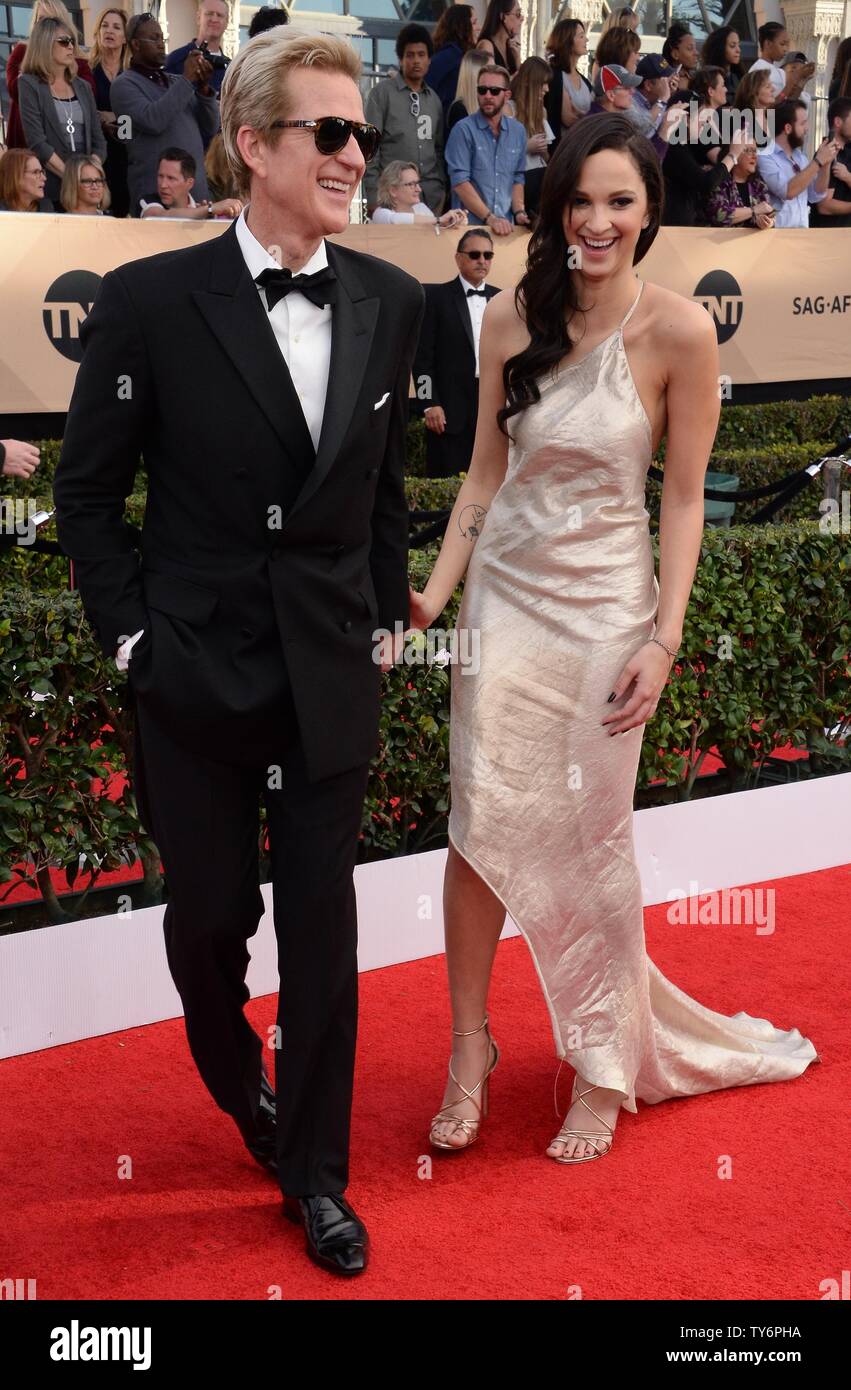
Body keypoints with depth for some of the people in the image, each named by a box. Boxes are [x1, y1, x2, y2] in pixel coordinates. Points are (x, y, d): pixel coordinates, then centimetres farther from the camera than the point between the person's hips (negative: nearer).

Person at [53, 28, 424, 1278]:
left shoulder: (390, 303, 0)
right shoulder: (150, 300, -10)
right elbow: (86, 491, -2)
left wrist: (386, 618, 10)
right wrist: (131, 633, -5)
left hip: (332, 681, 2)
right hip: (196, 679, -2)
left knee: (323, 925, 8)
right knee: (211, 911, 13)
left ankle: (315, 1173, 26)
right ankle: (242, 1085, 45)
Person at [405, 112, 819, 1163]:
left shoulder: (678, 331, -8)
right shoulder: (511, 317, 3)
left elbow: (683, 500, -5)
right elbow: (485, 474, 8)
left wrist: (664, 640, -10)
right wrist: (435, 591, 1)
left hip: (606, 603, -3)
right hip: (505, 589, 3)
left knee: (590, 839, 5)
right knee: (481, 821, -2)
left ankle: (606, 1065, 24)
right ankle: (470, 1046, 17)